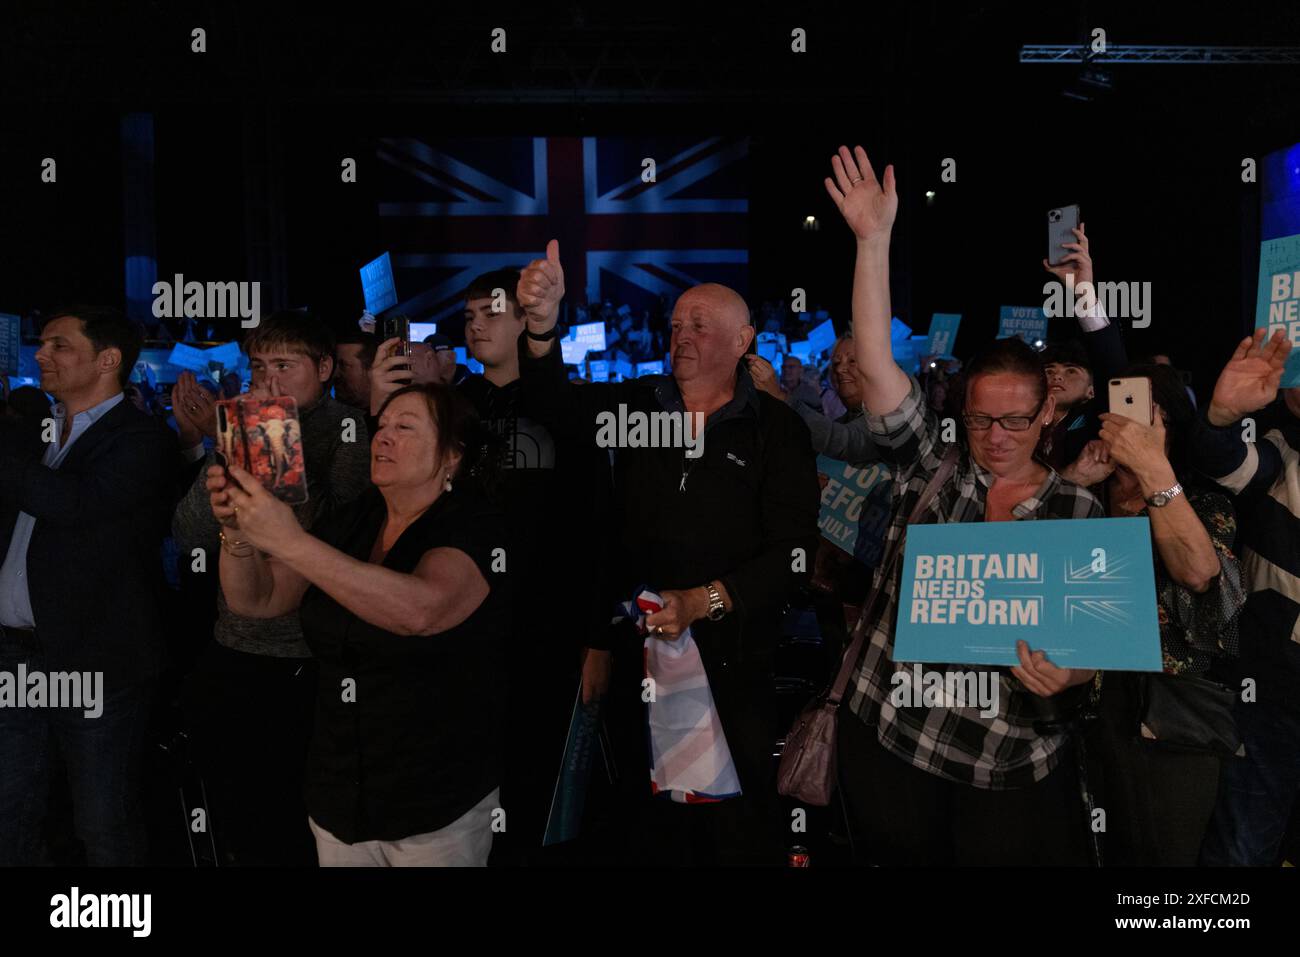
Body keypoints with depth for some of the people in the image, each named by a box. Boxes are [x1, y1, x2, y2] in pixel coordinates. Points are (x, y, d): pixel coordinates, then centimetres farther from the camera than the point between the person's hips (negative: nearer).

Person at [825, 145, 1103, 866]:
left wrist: (1067, 675, -21)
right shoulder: (931, 470, 0)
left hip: (1009, 762, 0)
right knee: (899, 856, 14)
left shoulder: (1079, 514, 0)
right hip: (888, 734, 1)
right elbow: (875, 366, -10)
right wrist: (874, 239, -16)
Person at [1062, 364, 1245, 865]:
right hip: (1086, 708, 3)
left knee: (1159, 851, 9)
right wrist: (1071, 483, -14)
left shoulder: (1205, 502, -3)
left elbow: (1200, 573, -23)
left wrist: (1153, 470, -28)